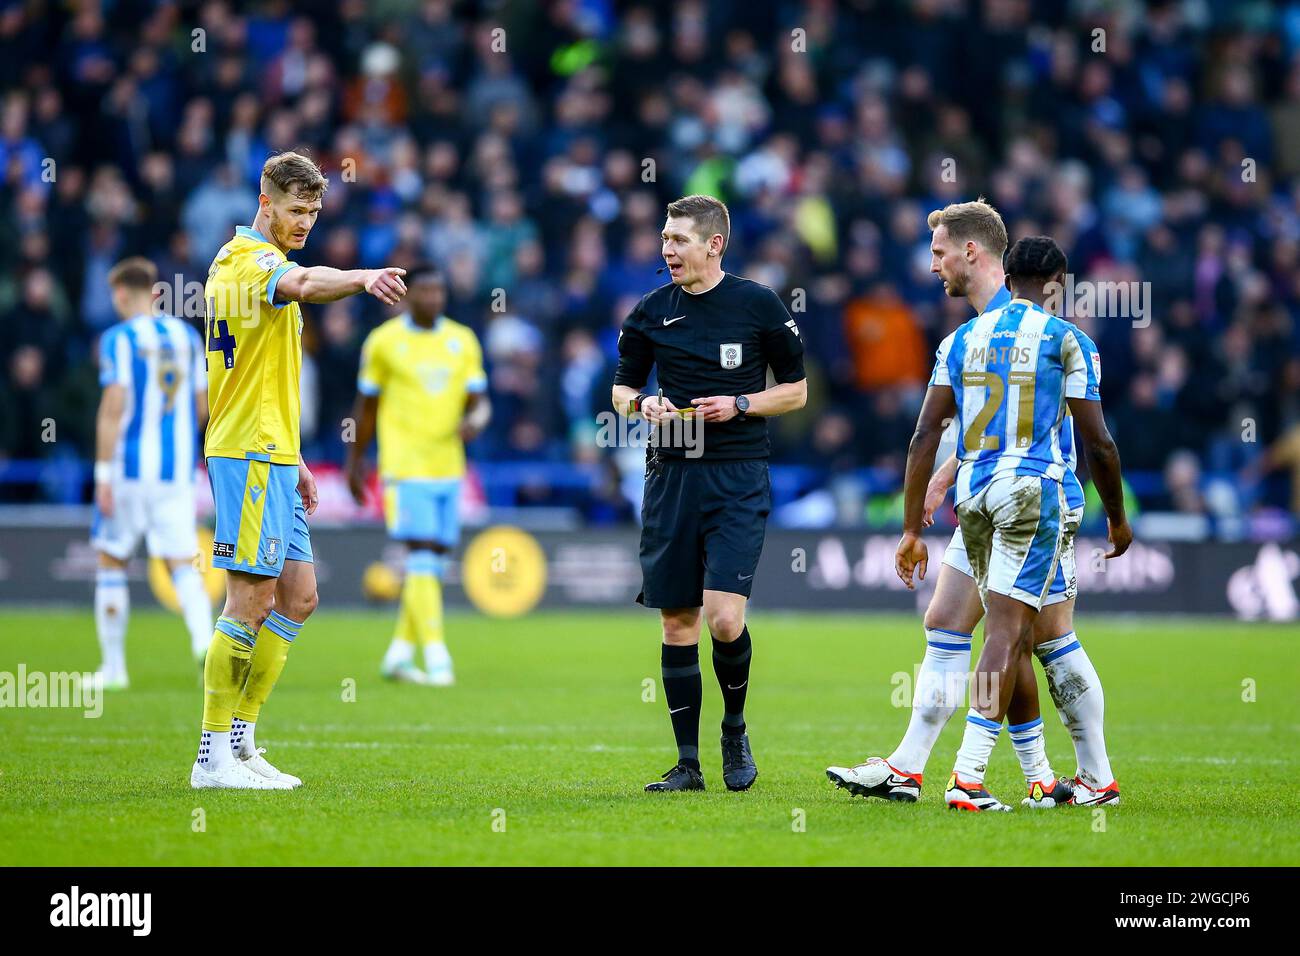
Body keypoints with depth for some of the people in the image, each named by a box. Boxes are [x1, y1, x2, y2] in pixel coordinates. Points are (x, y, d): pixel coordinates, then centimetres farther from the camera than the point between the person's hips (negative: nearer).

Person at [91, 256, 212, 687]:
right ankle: (205, 643, -22)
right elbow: (201, 406, 14)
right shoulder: (187, 336, 9)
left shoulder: (119, 339, -7)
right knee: (183, 563, 2)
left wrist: (103, 472, -12)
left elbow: (113, 408, -14)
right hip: (178, 470, 4)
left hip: (129, 469, -4)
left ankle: (113, 666, 13)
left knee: (112, 562, 9)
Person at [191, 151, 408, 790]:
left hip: (270, 456, 10)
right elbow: (306, 285, -36)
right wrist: (364, 277, -55)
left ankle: (239, 741, 13)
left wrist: (293, 461, 26)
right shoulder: (249, 259, -11)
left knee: (297, 597, 10)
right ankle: (214, 757, -7)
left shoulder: (240, 262, 20)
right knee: (250, 600, -10)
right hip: (249, 456, -10)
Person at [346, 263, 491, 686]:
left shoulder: (463, 340, 9)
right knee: (421, 557, -14)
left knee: (435, 560, 8)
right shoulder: (384, 341, 0)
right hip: (405, 467, -5)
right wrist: (355, 460, 11)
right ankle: (436, 658, -19)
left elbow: (480, 400, 7)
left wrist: (476, 419, -16)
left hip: (448, 467, 5)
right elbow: (367, 406, 8)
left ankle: (399, 654, 20)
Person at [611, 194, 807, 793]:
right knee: (677, 623, 3)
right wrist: (641, 402, -4)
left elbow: (796, 390, 6)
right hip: (671, 475, 3)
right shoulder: (652, 311, 7)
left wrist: (741, 405, -9)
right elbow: (621, 388, 18)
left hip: (738, 480, -3)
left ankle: (735, 731, 11)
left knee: (724, 619, -15)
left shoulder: (758, 305, -1)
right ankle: (688, 762, 11)